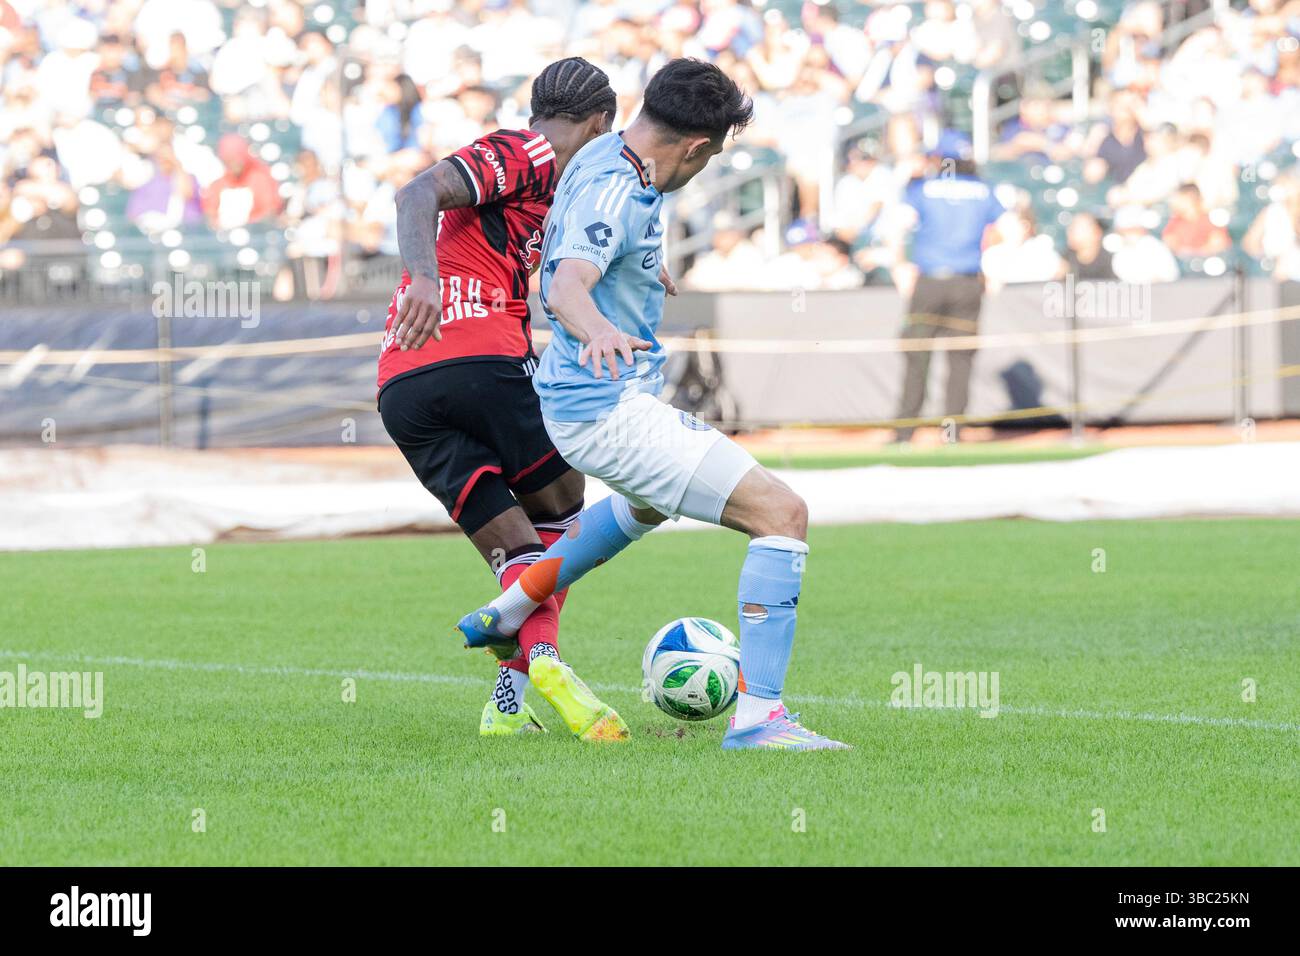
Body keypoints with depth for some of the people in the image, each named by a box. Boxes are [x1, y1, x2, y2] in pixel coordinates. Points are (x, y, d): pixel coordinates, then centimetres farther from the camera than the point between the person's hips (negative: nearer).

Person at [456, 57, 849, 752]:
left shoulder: (607, 157, 8)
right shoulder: (613, 192, -22)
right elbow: (566, 287, -40)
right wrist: (599, 332, -61)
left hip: (586, 401, 11)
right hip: (611, 411, -11)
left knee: (647, 503, 42)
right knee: (781, 513, -17)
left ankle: (506, 614, 42)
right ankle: (757, 715, -22)